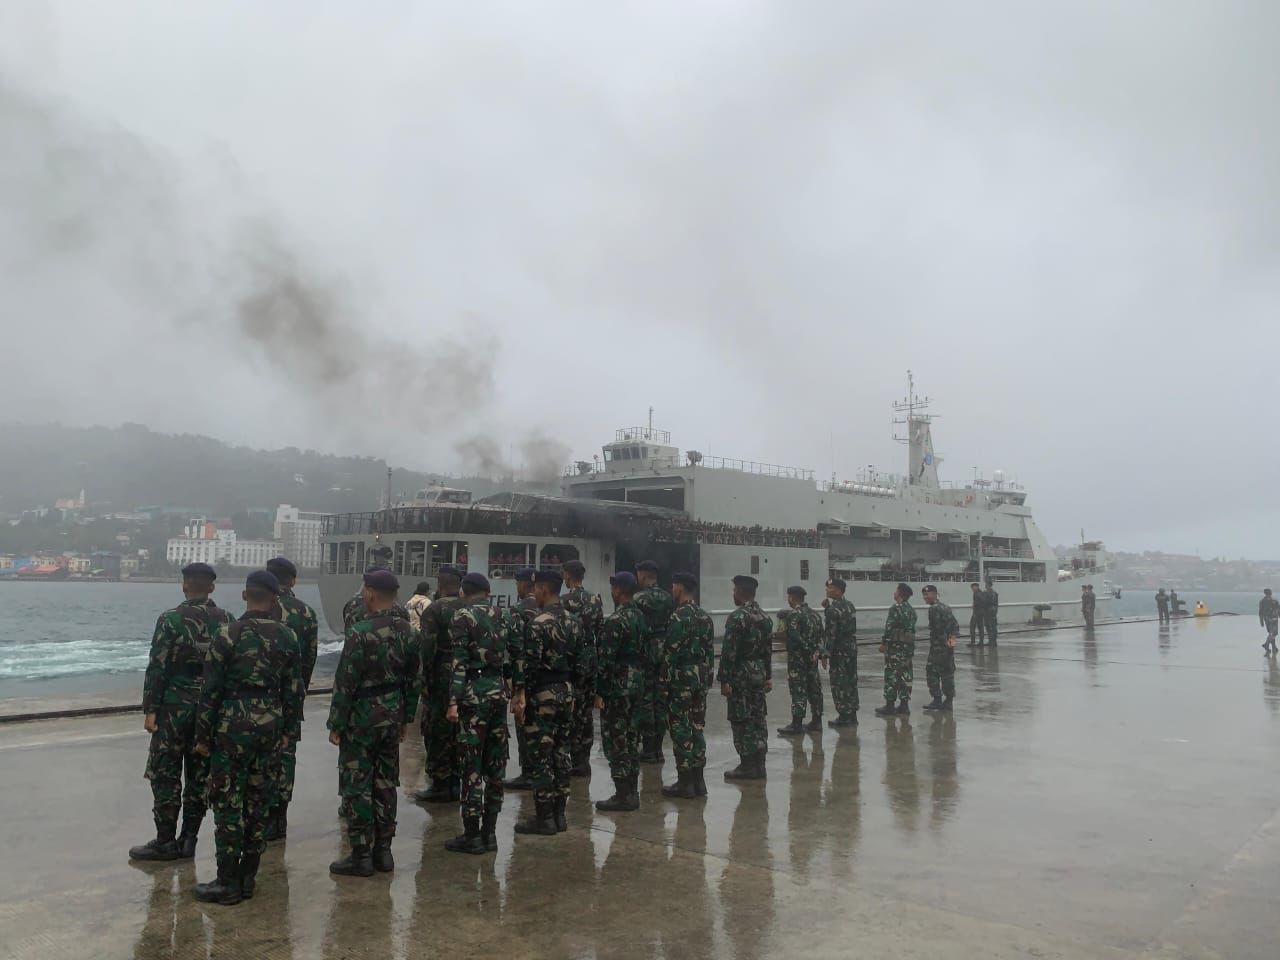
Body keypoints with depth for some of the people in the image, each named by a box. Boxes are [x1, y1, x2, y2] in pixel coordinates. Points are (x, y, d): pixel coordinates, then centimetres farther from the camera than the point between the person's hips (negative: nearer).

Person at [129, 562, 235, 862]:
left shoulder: (171, 620, -11)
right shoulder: (227, 620, 2)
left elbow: (157, 668, -12)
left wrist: (150, 709, -6)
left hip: (175, 709, -4)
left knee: (165, 776, 5)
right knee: (200, 776, 10)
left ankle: (165, 841, 10)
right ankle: (188, 840, 17)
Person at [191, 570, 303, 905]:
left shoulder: (229, 634, -10)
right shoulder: (287, 637, 2)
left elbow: (210, 688, -8)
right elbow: (294, 689, 6)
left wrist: (203, 735, 0)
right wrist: (286, 729, 17)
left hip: (233, 726, -4)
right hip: (270, 726, 5)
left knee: (228, 801, 3)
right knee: (256, 799, 12)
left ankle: (228, 882, 7)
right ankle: (248, 877, 20)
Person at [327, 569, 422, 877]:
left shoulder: (359, 633, -18)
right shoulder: (407, 631, 2)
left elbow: (345, 683, -16)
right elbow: (415, 678, 7)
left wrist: (336, 725, -7)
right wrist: (406, 718, 16)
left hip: (362, 716, -6)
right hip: (393, 715, 6)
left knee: (356, 786, 4)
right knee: (386, 783, 13)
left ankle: (361, 855, 9)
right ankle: (383, 851, 21)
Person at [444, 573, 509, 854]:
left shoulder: (463, 616, -6)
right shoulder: (499, 615, 12)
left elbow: (460, 661, -13)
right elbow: (510, 657, 12)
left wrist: (454, 701, -14)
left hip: (475, 693, -6)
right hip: (499, 691, 6)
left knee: (472, 765, -1)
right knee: (495, 763, 10)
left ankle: (472, 835, 5)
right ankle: (489, 831, 17)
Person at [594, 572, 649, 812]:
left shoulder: (615, 621, -17)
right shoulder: (640, 617, 10)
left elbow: (606, 660, -19)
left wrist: (599, 692, -14)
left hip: (617, 687, -9)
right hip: (636, 685, 9)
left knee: (615, 740, -2)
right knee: (631, 738, 14)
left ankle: (623, 795, 2)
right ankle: (632, 792, 21)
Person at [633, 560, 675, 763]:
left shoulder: (639, 598, -11)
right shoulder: (668, 598, 9)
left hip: (644, 654, -6)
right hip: (664, 654, 6)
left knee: (645, 701, 0)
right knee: (660, 700, 11)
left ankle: (648, 750, 3)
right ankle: (657, 748, 16)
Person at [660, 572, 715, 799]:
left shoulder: (679, 617, -15)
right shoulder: (705, 617, 10)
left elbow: (670, 654, -17)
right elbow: (710, 652, 13)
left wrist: (664, 682, -12)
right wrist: (707, 679, 18)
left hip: (680, 680, -8)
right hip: (701, 678, 8)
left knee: (681, 729, -1)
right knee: (697, 727, 12)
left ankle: (685, 783, 4)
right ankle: (698, 780, 17)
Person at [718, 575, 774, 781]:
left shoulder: (737, 617, -16)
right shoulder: (765, 617, 9)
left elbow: (729, 651, -18)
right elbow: (768, 650, 14)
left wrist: (724, 680, -15)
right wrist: (768, 676, 19)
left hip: (741, 675, -8)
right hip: (759, 674, 8)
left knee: (742, 721, -1)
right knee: (758, 719, 12)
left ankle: (748, 766, 2)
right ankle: (758, 765, 18)